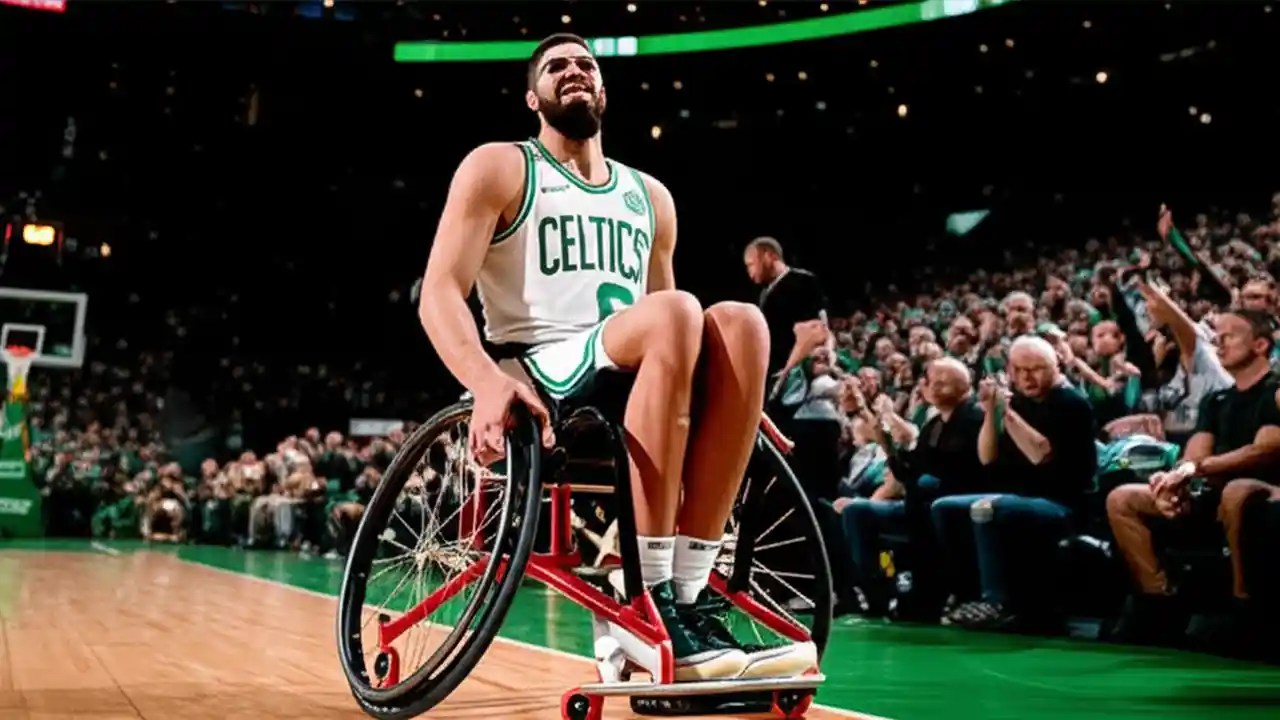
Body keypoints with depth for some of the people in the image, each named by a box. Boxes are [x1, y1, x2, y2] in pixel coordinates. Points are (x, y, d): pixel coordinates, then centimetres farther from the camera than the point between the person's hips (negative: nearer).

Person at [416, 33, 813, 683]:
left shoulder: (649, 196, 22)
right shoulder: (499, 168, 7)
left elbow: (670, 337, 26)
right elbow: (439, 294, -7)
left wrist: (733, 395, 8)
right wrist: (487, 382, -27)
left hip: (632, 392, 5)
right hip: (539, 384, -5)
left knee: (740, 323, -24)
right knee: (675, 312, -31)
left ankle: (686, 595, -28)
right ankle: (647, 603, -32)